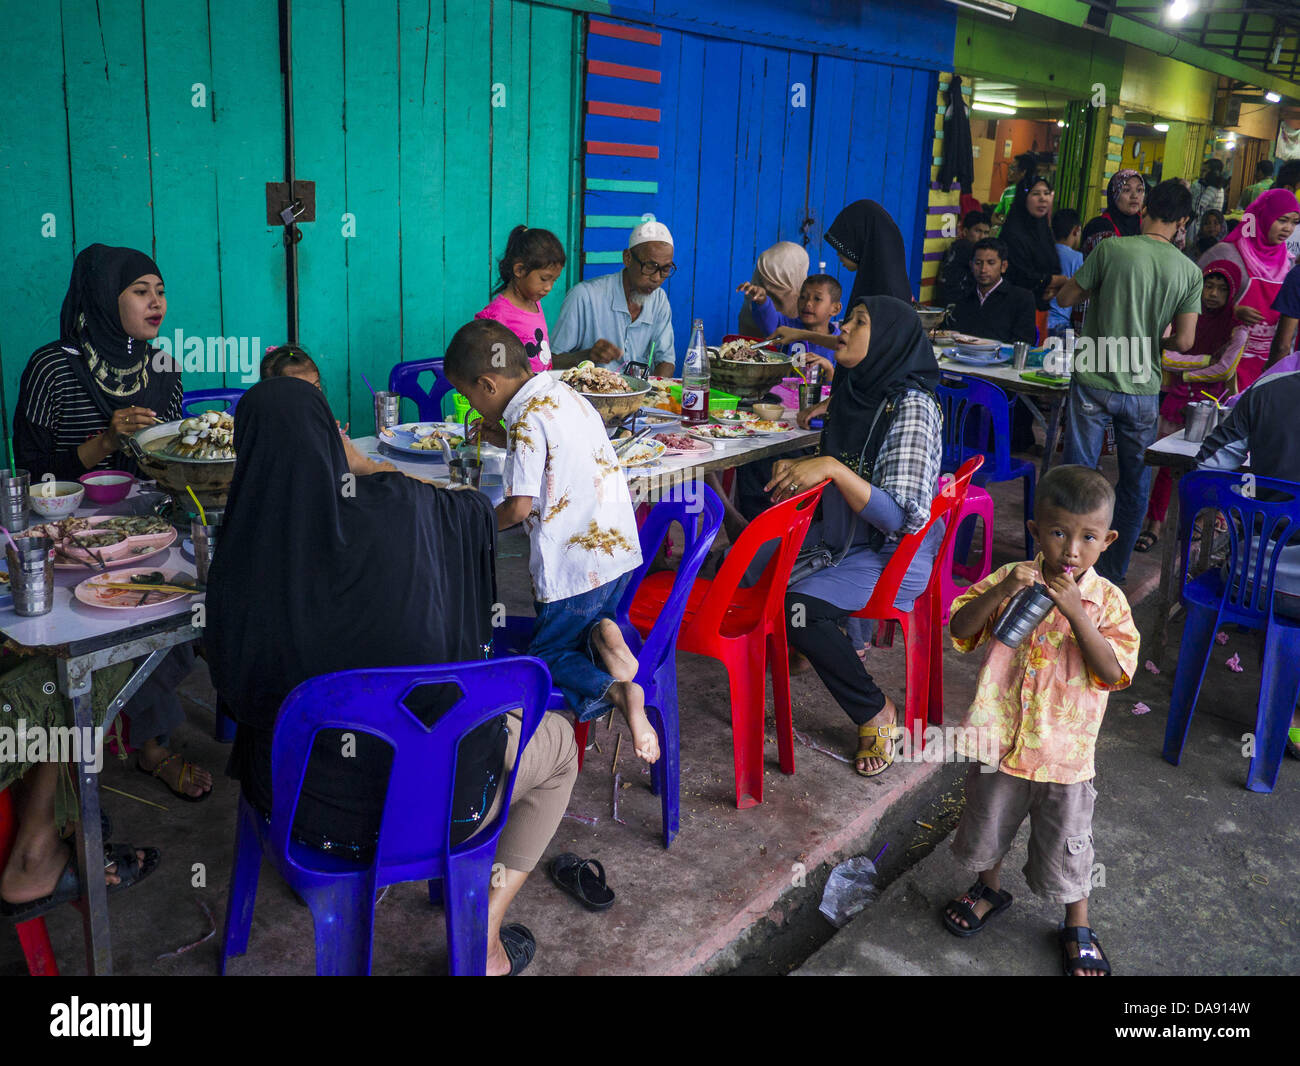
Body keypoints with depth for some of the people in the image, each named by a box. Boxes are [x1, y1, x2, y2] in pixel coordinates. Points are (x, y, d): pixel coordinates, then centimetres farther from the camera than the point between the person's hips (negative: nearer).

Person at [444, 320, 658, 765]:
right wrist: (504, 438, 18)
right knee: (590, 620, 29)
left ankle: (615, 691, -19)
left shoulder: (527, 419, -17)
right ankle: (602, 636, -7)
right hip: (619, 548, 8)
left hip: (575, 567, -8)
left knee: (548, 654, 10)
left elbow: (520, 506, -20)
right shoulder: (565, 394, 9)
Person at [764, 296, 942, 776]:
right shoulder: (857, 389, 2)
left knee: (798, 607, -30)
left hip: (893, 556, -8)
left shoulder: (912, 407, -21)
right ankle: (836, 638, 22)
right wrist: (826, 408, 12)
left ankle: (878, 715, -7)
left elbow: (902, 517, -30)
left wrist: (832, 467, -38)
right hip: (841, 536, 8)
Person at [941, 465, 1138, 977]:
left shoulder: (1107, 600, -11)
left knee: (1065, 847, 15)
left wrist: (1076, 612, -29)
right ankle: (990, 889, 51)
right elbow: (960, 630, -13)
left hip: (1065, 752, -1)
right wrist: (998, 593, -29)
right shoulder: (1012, 579, -8)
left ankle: (1077, 927, 40)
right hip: (1001, 739, 2)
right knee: (988, 824, 23)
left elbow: (1113, 674, -19)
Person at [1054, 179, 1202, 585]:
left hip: (1093, 380, -2)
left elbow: (1065, 298, -1)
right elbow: (1183, 342, -5)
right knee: (1134, 485, 15)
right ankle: (1113, 572, 23)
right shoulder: (1190, 272, -2)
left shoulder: (1111, 249, -8)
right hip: (1143, 388, 2)